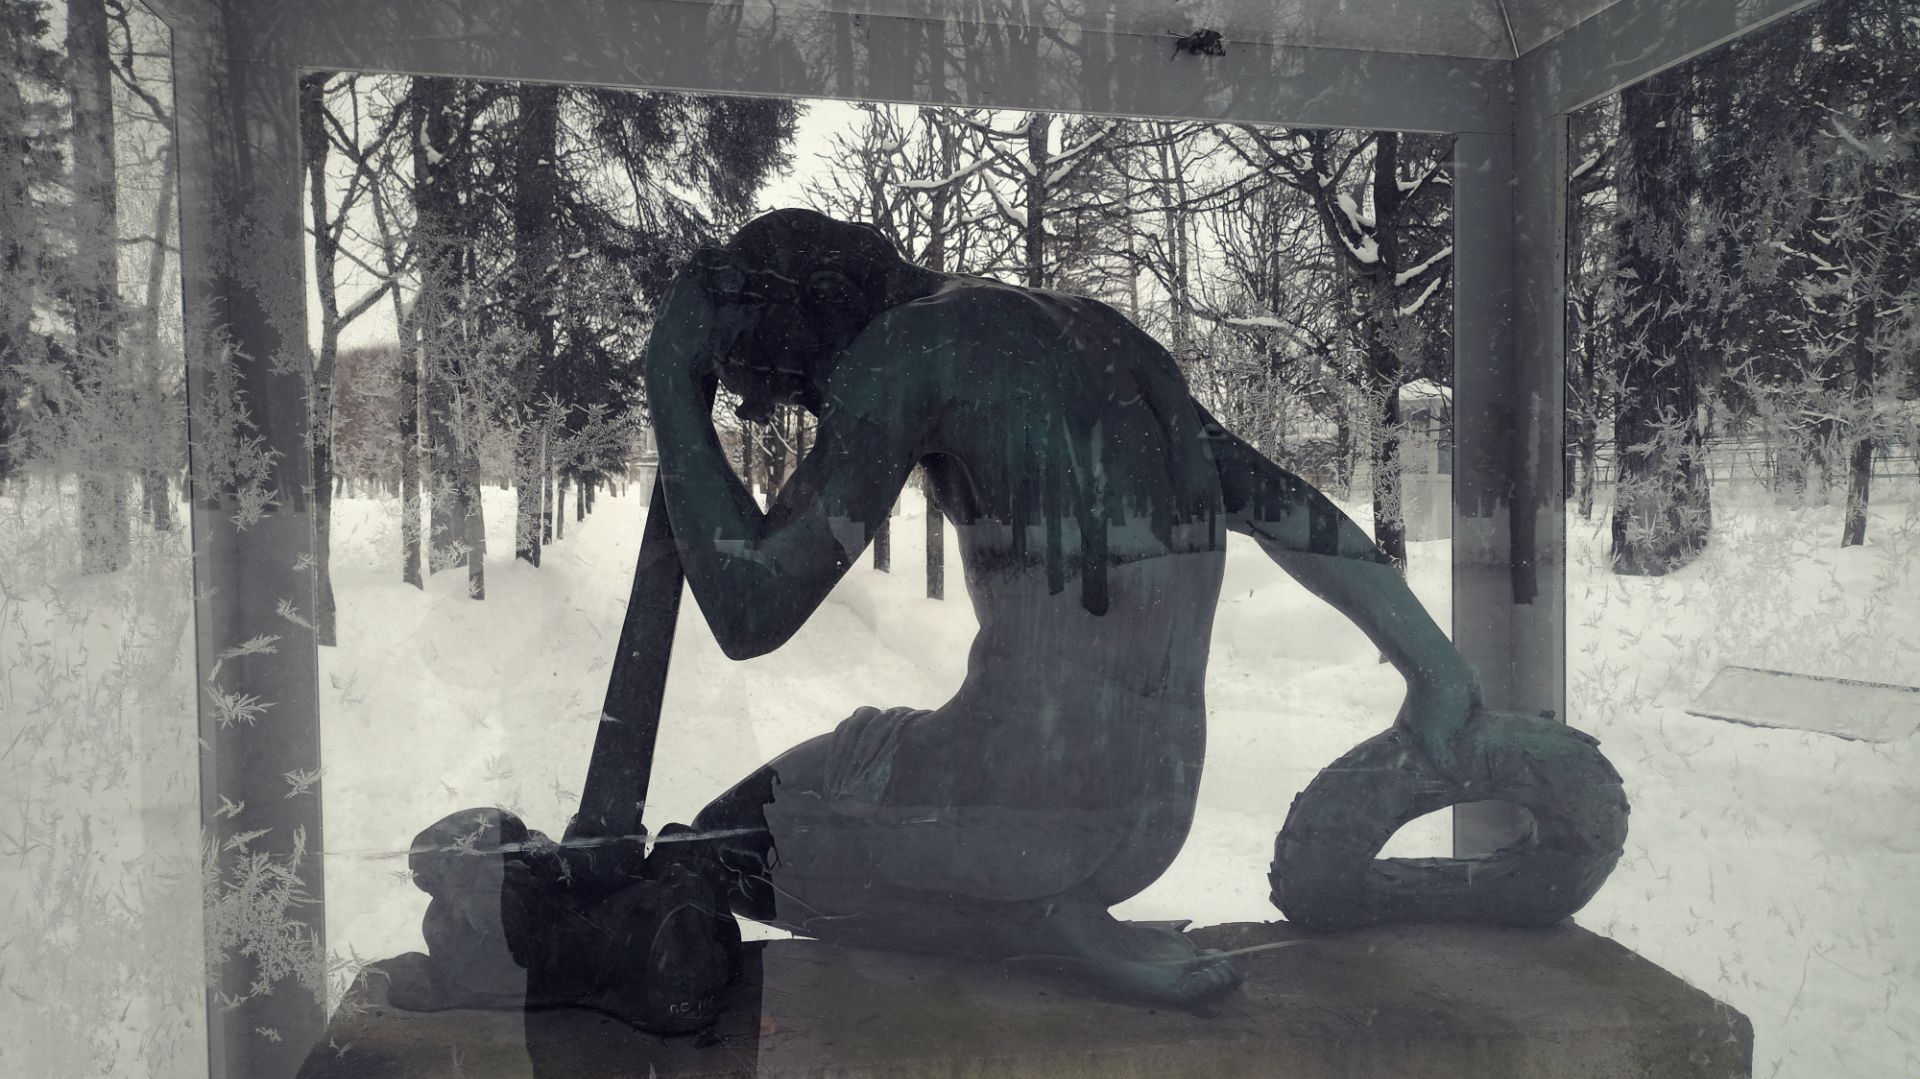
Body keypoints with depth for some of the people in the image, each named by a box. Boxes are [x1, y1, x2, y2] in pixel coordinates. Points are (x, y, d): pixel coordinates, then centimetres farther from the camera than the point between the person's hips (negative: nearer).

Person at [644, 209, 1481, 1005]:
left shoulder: (904, 349, -9)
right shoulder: (1093, 335, 15)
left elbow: (749, 612, -12)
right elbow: (1287, 506, 19)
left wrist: (673, 388, -3)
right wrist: (1433, 668, 26)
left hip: (1032, 785, -9)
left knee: (731, 840, 15)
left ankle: (1053, 922, -2)